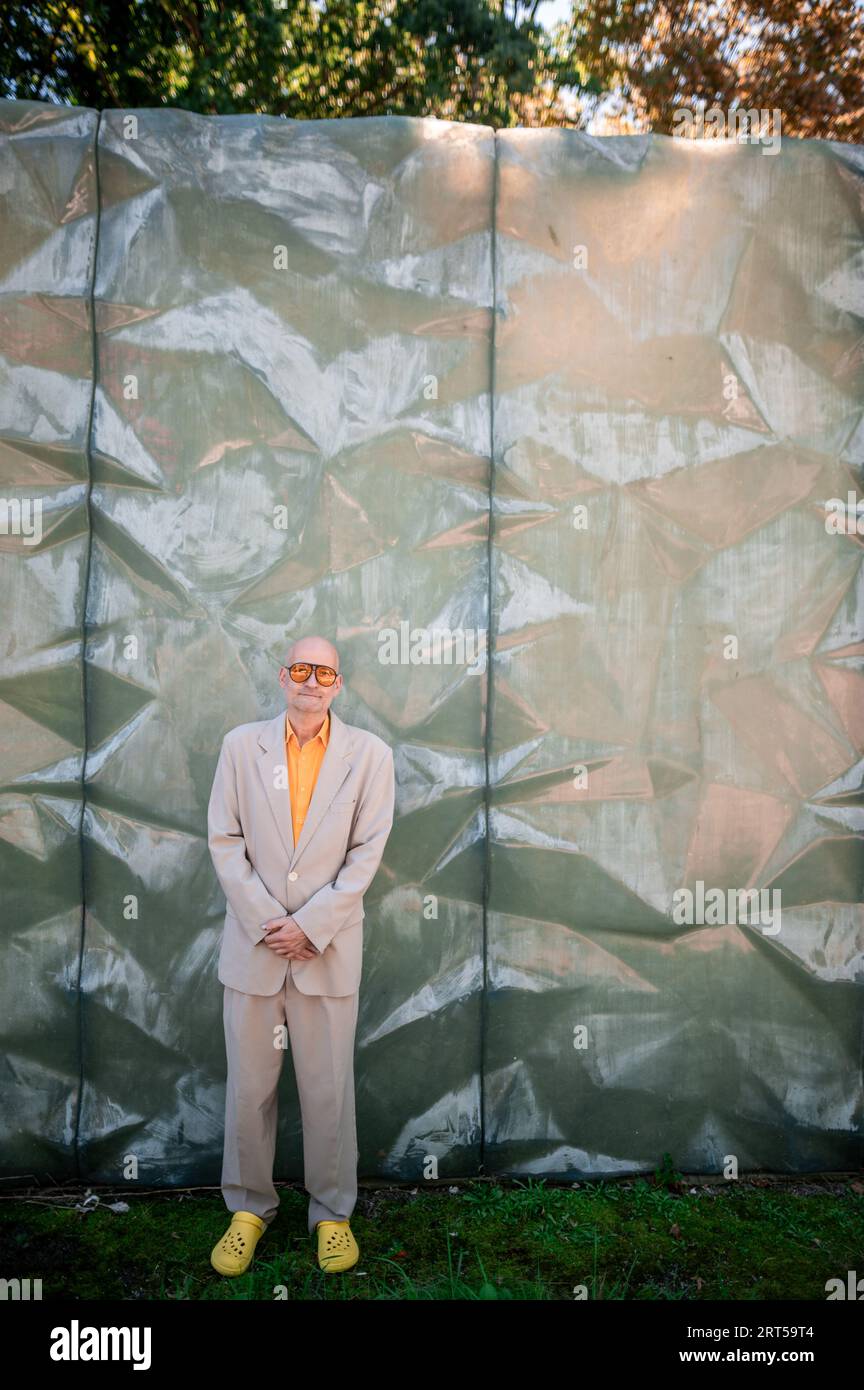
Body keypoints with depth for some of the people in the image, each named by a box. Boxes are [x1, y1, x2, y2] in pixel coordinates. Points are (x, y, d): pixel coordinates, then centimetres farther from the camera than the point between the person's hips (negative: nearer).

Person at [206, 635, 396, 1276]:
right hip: (253, 942, 1)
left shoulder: (369, 754, -1)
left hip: (329, 947, -1)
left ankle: (333, 1213, 29)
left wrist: (310, 924, -11)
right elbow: (225, 840, 1)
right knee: (248, 1086, 12)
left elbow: (367, 852, -4)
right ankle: (249, 1207, 33)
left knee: (329, 1089, 8)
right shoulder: (242, 744, 3)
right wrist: (264, 921, -8)